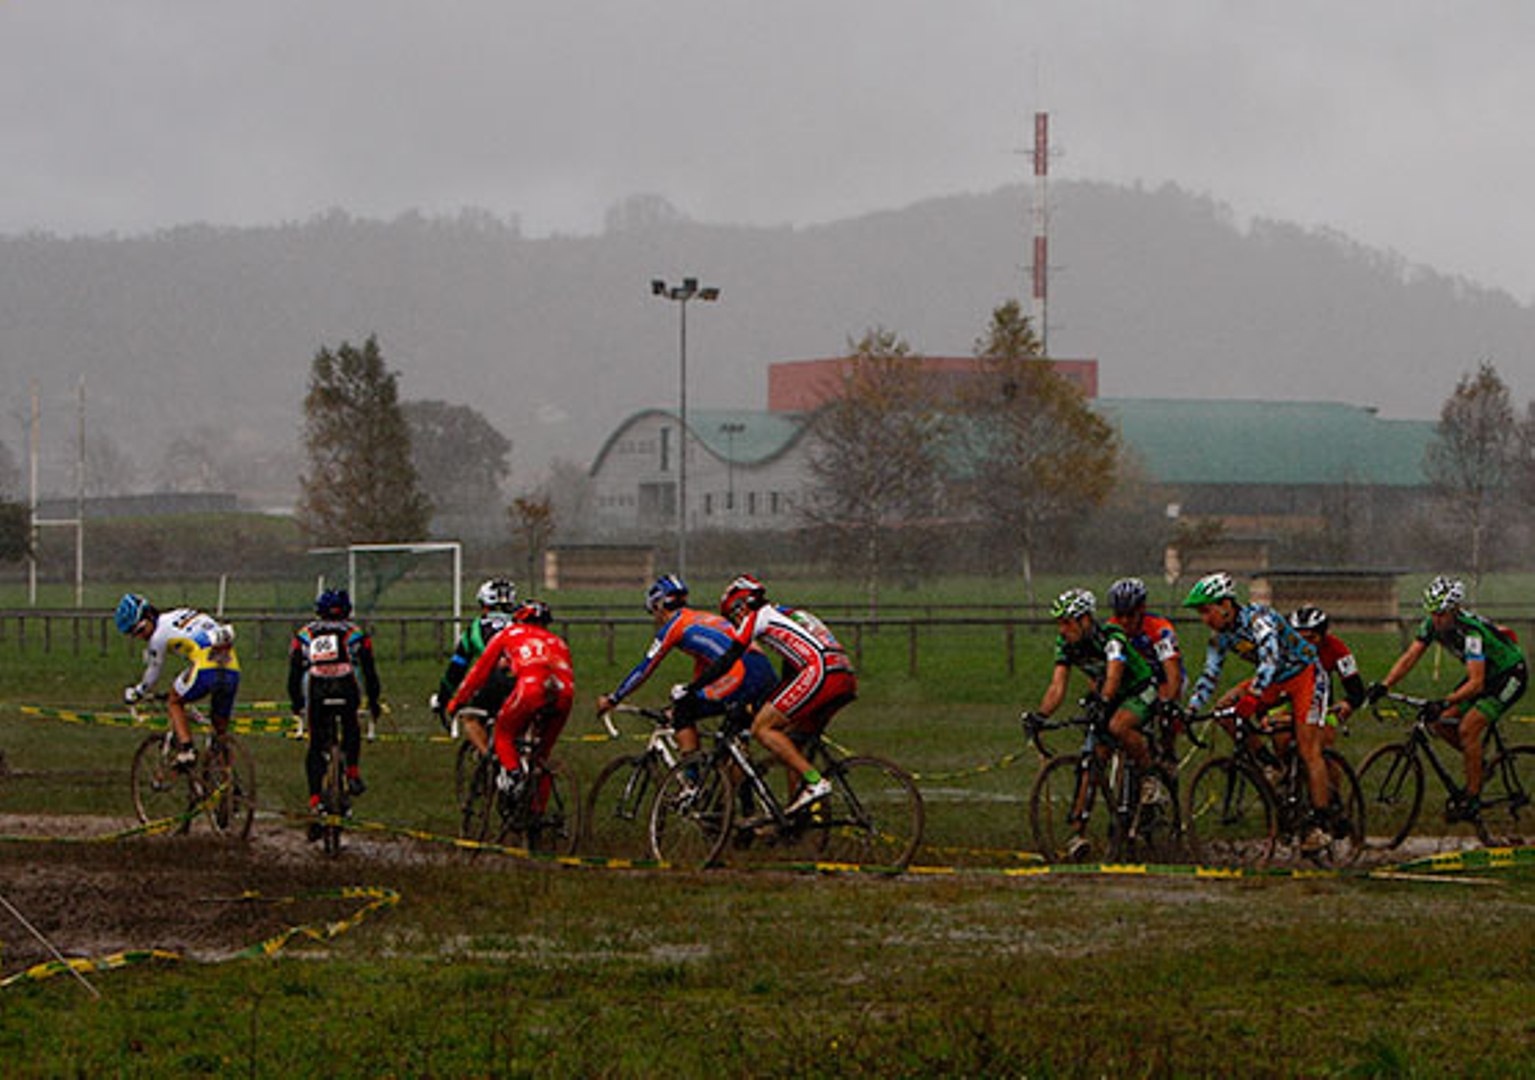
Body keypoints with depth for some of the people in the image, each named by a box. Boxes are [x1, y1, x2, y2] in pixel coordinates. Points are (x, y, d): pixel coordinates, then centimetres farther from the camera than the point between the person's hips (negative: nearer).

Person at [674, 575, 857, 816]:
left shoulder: (757, 616, 10)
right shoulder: (790, 613, 35)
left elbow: (727, 660, 7)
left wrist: (688, 690, 13)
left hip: (820, 671, -9)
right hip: (848, 679, 9)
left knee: (762, 728, -4)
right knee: (793, 740, 19)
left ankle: (815, 782, -13)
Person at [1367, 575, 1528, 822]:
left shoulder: (1470, 630, -35)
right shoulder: (1432, 624, -13)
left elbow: (1476, 683, -40)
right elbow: (1409, 657, -12)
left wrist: (1444, 703, -51)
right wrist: (1384, 686, -26)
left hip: (1510, 675, -8)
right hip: (1485, 674, 8)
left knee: (1467, 729, -21)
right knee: (1442, 724, -4)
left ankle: (1472, 801, -13)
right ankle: (1477, 763, 18)